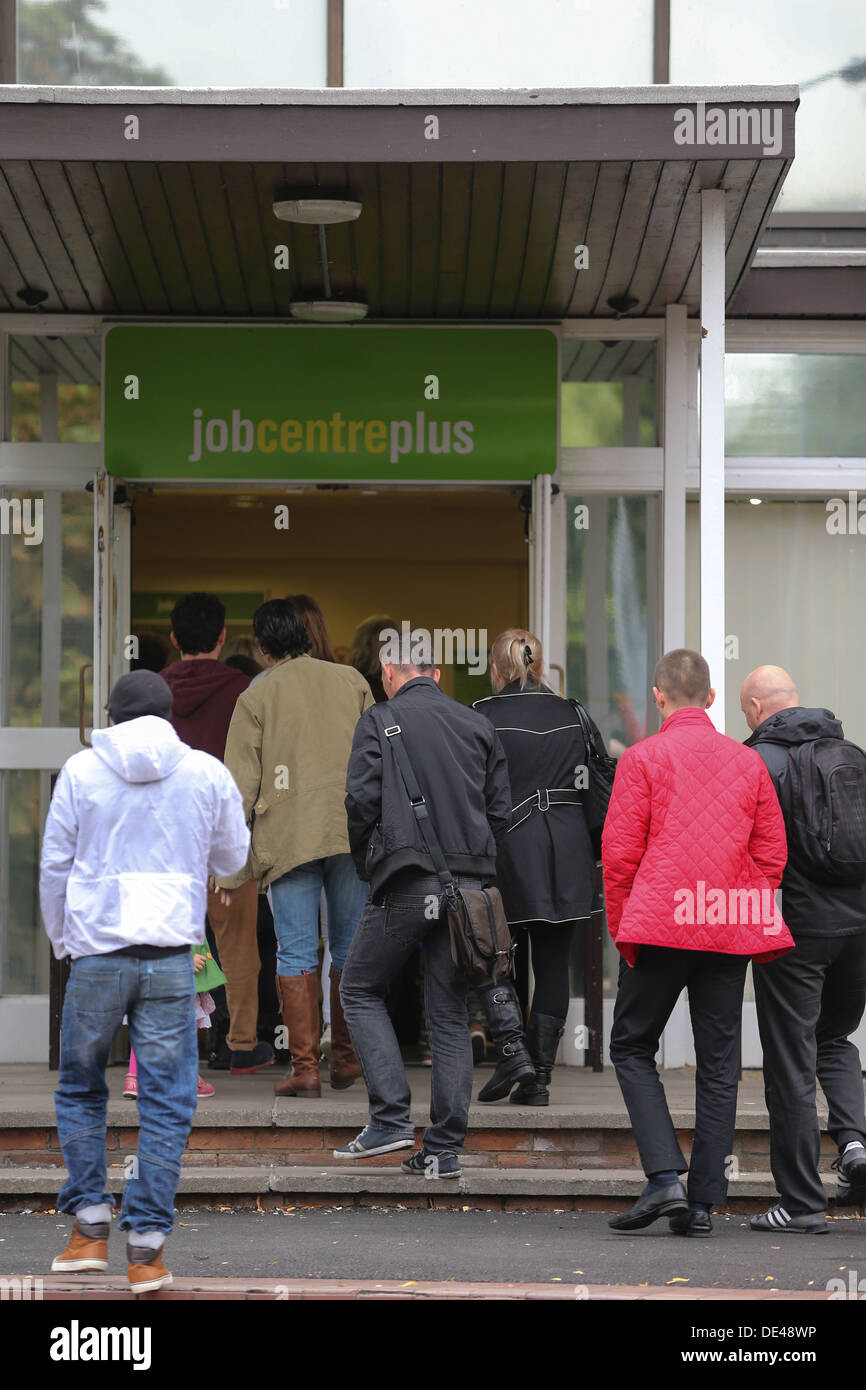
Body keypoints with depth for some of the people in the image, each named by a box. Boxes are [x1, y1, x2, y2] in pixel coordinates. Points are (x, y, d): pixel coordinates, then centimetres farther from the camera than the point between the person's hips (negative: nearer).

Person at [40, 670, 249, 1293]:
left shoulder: (81, 770, 1)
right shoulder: (207, 773, 3)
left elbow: (54, 864, 6)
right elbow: (233, 859, 16)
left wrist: (60, 937, 20)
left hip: (95, 954, 0)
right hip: (171, 955, 0)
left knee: (81, 1088, 17)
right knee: (166, 1101, 4)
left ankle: (90, 1224, 12)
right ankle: (147, 1246, 0)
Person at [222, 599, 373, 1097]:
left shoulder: (256, 697, 5)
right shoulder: (351, 682, 11)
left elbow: (240, 784, 1)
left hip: (289, 839, -2)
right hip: (354, 832, 2)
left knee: (296, 953, -1)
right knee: (350, 949, 11)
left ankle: (305, 1067, -6)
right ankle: (347, 1058, 15)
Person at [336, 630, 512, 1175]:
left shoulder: (379, 722, 0)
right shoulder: (478, 725, 12)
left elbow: (361, 802, -8)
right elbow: (501, 809, 9)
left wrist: (367, 862, 8)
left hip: (407, 883, -4)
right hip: (468, 882, 4)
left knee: (361, 990, 12)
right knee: (451, 1012, 8)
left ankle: (391, 1119, -2)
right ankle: (445, 1147, 6)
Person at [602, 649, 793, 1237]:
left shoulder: (642, 758, -3)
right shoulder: (749, 762, 8)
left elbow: (619, 853, -6)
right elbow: (772, 853, 7)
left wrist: (622, 930, 5)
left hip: (659, 926, -3)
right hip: (732, 933, 3)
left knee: (632, 1046, 9)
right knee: (718, 1062, 8)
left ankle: (665, 1177, -6)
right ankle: (704, 1200, 6)